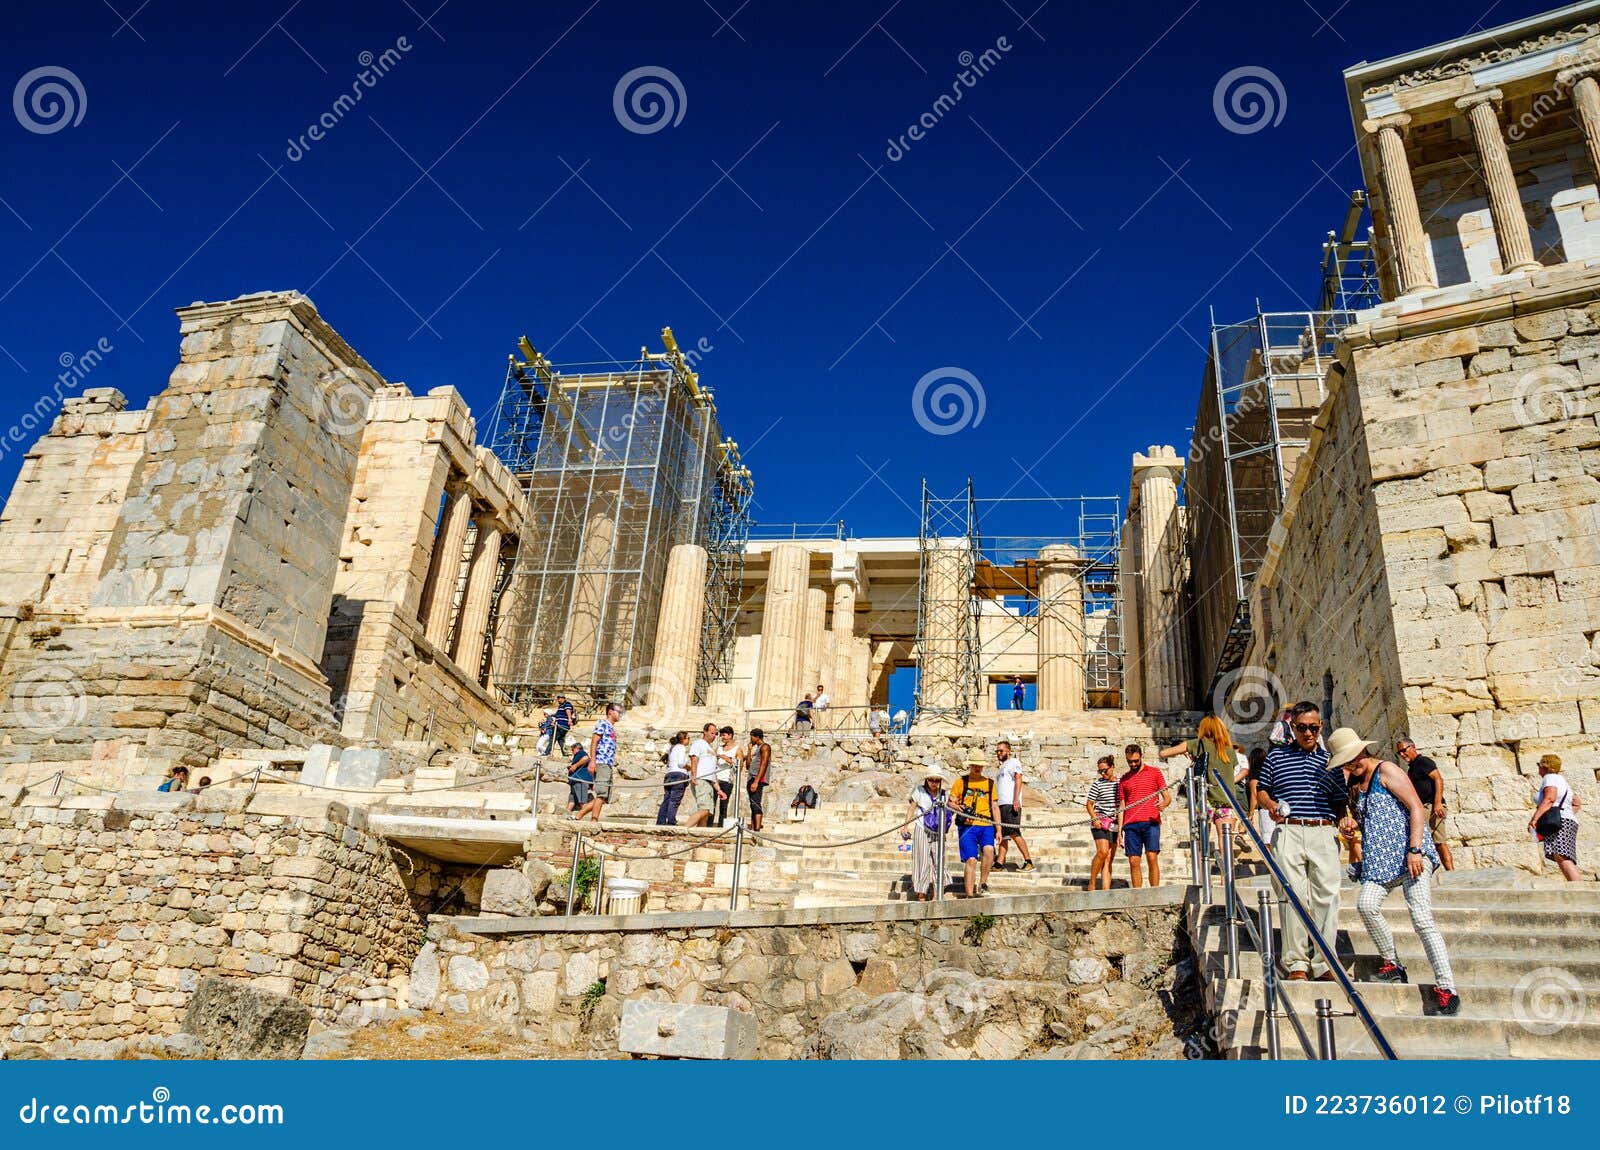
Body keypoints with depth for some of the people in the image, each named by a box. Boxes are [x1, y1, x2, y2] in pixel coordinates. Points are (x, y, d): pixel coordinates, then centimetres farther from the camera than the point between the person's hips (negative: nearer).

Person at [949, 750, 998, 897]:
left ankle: (983, 883, -8)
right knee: (971, 860, -9)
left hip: (986, 825, 1)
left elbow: (994, 807, 18)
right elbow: (950, 802, 9)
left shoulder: (990, 783, 15)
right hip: (967, 826, -1)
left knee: (988, 849, -26)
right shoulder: (961, 781, 9)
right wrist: (956, 806, -15)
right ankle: (970, 896, -1)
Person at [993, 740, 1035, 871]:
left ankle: (1028, 861, -14)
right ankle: (999, 863, 1)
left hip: (1011, 804, -9)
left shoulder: (1013, 762, 1)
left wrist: (1016, 799, -24)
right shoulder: (1003, 766, 28)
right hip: (1002, 804, 9)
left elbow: (1018, 780, -13)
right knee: (1002, 835, 4)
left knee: (1014, 833, -16)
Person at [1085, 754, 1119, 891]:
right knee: (1102, 851, -22)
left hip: (1114, 824, 4)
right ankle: (1092, 884, -8)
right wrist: (1094, 819, -12)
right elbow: (1089, 804, 3)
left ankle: (1106, 891, 1)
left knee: (1109, 859, 2)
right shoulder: (1097, 784, -1)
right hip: (1100, 822, -4)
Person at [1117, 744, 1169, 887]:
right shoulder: (1124, 780, 18)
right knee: (1133, 862, -2)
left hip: (1151, 822, -3)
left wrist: (1164, 803, -18)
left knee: (1152, 857, -13)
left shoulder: (1154, 772, 11)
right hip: (1131, 824, 3)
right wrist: (1119, 831, 10)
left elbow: (1167, 796, 7)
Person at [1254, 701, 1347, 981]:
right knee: (1294, 897, -2)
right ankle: (1297, 963, 5)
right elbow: (1261, 790, 16)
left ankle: (1323, 963, 7)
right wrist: (1270, 804, -5)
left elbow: (1339, 802, 17)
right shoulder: (1276, 756, 11)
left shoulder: (1330, 760, 15)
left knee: (1327, 897, -2)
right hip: (1289, 833, -1)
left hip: (1324, 834, 1)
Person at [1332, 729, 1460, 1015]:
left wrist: (1415, 850, -19)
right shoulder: (1355, 785, 19)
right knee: (1366, 904, -18)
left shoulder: (1387, 771, -2)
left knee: (1421, 917, -15)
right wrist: (1350, 820, 6)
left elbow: (1416, 808, -9)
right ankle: (1393, 965, -1)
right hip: (1379, 860, 6)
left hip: (1408, 853, -6)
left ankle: (1446, 989, -11)